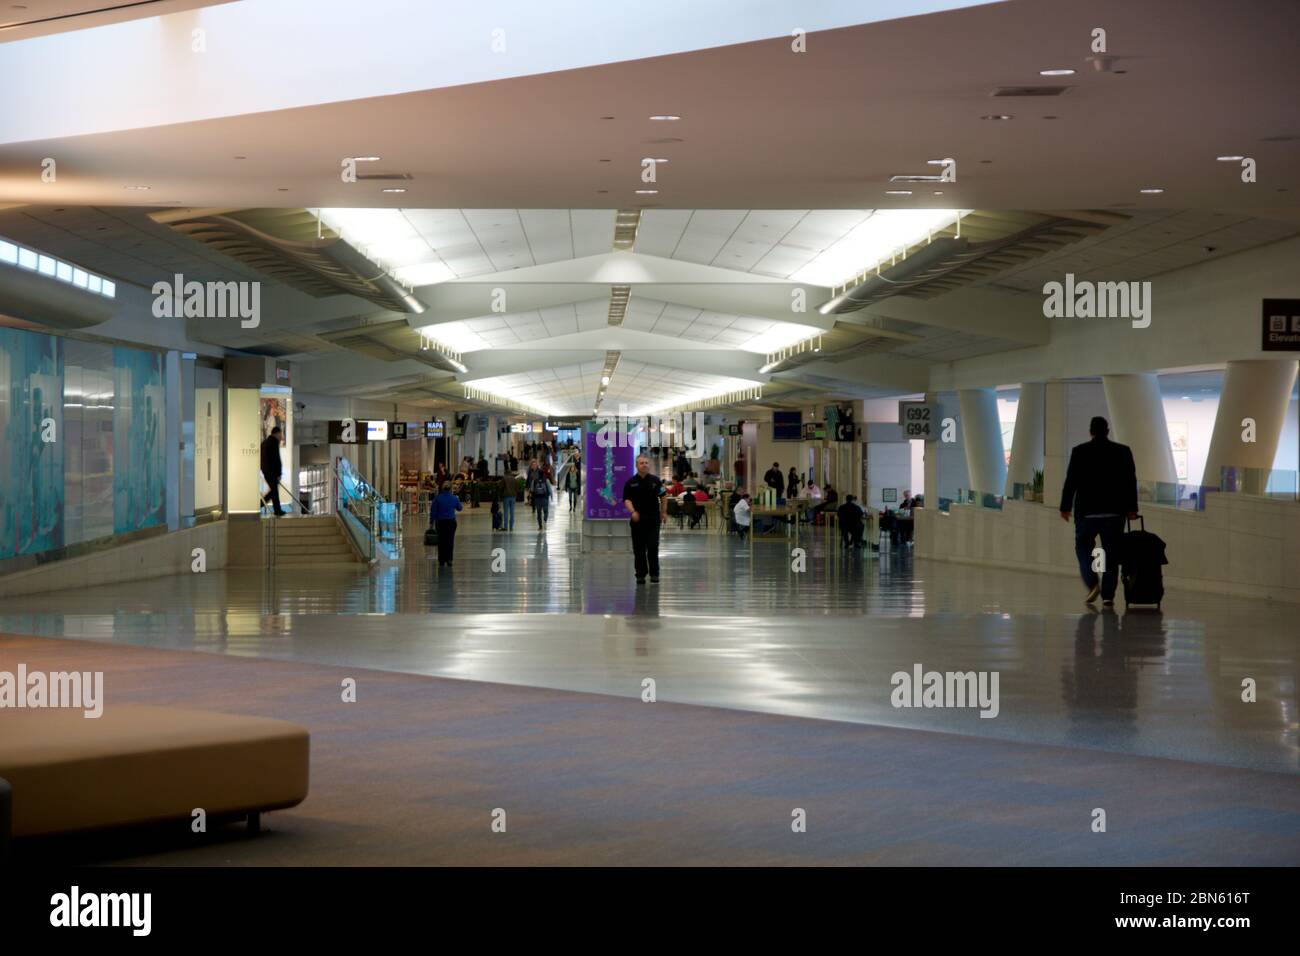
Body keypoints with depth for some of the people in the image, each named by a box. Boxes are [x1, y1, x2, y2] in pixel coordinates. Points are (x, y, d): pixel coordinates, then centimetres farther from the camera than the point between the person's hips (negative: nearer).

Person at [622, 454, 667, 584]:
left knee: (653, 547, -7)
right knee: (639, 549, 3)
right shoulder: (631, 482, 2)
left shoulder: (655, 480, 4)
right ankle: (640, 574, 12)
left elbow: (663, 496, 11)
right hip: (637, 519, 1)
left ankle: (654, 573, 1)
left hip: (653, 518, 0)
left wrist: (664, 512, 7)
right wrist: (632, 511, -18)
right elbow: (626, 499, -2)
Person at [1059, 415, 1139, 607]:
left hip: (1087, 511, -1)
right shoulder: (1123, 451, 2)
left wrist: (1065, 507, 3)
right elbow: (1131, 481, 1)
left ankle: (1092, 584, -5)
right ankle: (1108, 595, 1)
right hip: (1114, 512, 1)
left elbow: (1070, 481, -3)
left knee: (1083, 546, 15)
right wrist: (1131, 508, 6)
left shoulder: (1079, 451, -3)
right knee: (1111, 552, 6)